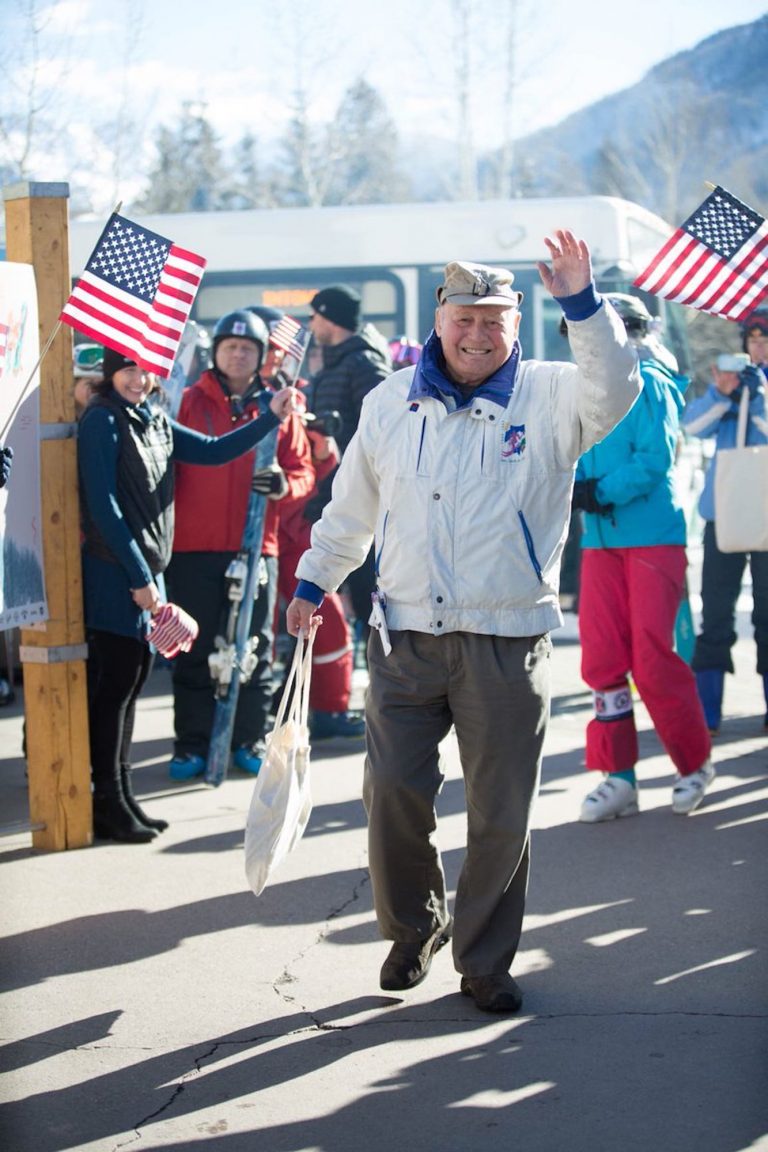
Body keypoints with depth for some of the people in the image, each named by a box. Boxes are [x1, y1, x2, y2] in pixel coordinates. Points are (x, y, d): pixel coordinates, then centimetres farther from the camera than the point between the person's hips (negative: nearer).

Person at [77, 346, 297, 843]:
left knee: (133, 677, 11)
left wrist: (271, 418, 5)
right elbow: (102, 506, -14)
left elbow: (213, 451, 14)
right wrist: (138, 577, -16)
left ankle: (121, 797, 18)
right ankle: (108, 805, 0)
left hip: (147, 571, 8)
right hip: (114, 573, -8)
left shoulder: (155, 421, 14)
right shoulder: (103, 421, -9)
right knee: (116, 681, -6)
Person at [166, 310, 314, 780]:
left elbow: (305, 472, 8)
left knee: (256, 649, 6)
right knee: (194, 650, 4)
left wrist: (284, 485, -15)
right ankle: (192, 744, 11)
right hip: (194, 547, -1)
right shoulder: (188, 403, 4)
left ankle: (251, 740, 17)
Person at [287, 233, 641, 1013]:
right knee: (392, 794, 0)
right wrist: (314, 580, 25)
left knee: (501, 814, 4)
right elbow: (351, 505, 22)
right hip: (406, 636, 2)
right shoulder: (390, 402, 10)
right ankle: (414, 927, 25)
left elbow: (613, 392, -21)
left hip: (508, 647, -2)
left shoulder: (548, 398, 1)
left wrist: (582, 305, -30)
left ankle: (485, 961, 20)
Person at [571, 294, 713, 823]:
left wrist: (601, 493, -19)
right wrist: (574, 487, -8)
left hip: (654, 537, -6)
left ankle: (695, 764, 12)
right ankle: (618, 777, 8)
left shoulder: (649, 384, -7)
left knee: (653, 659, -6)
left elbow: (655, 458, -16)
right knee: (602, 657, 1)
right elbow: (575, 457, 13)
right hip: (600, 541, 6)